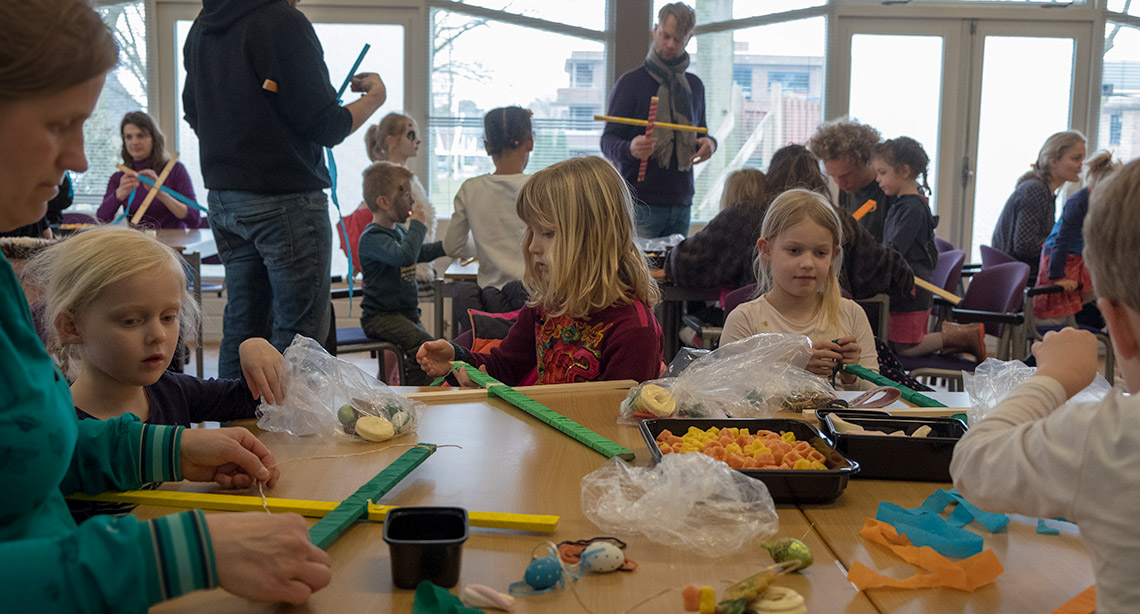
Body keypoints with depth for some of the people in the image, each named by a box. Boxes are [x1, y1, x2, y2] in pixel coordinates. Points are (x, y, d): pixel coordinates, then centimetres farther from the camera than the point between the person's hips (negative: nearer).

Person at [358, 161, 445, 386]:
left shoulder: (399, 230, 16)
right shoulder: (372, 237, -16)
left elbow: (420, 252, 35)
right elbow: (404, 256, -34)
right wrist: (417, 224, -22)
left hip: (407, 313, 10)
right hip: (380, 316, -10)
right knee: (422, 344, -28)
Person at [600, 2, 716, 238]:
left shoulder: (694, 86, 16)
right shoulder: (630, 82, 1)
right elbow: (608, 141, -3)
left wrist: (709, 143, 0)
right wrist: (630, 148, -27)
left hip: (681, 205, 5)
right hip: (641, 203, -5)